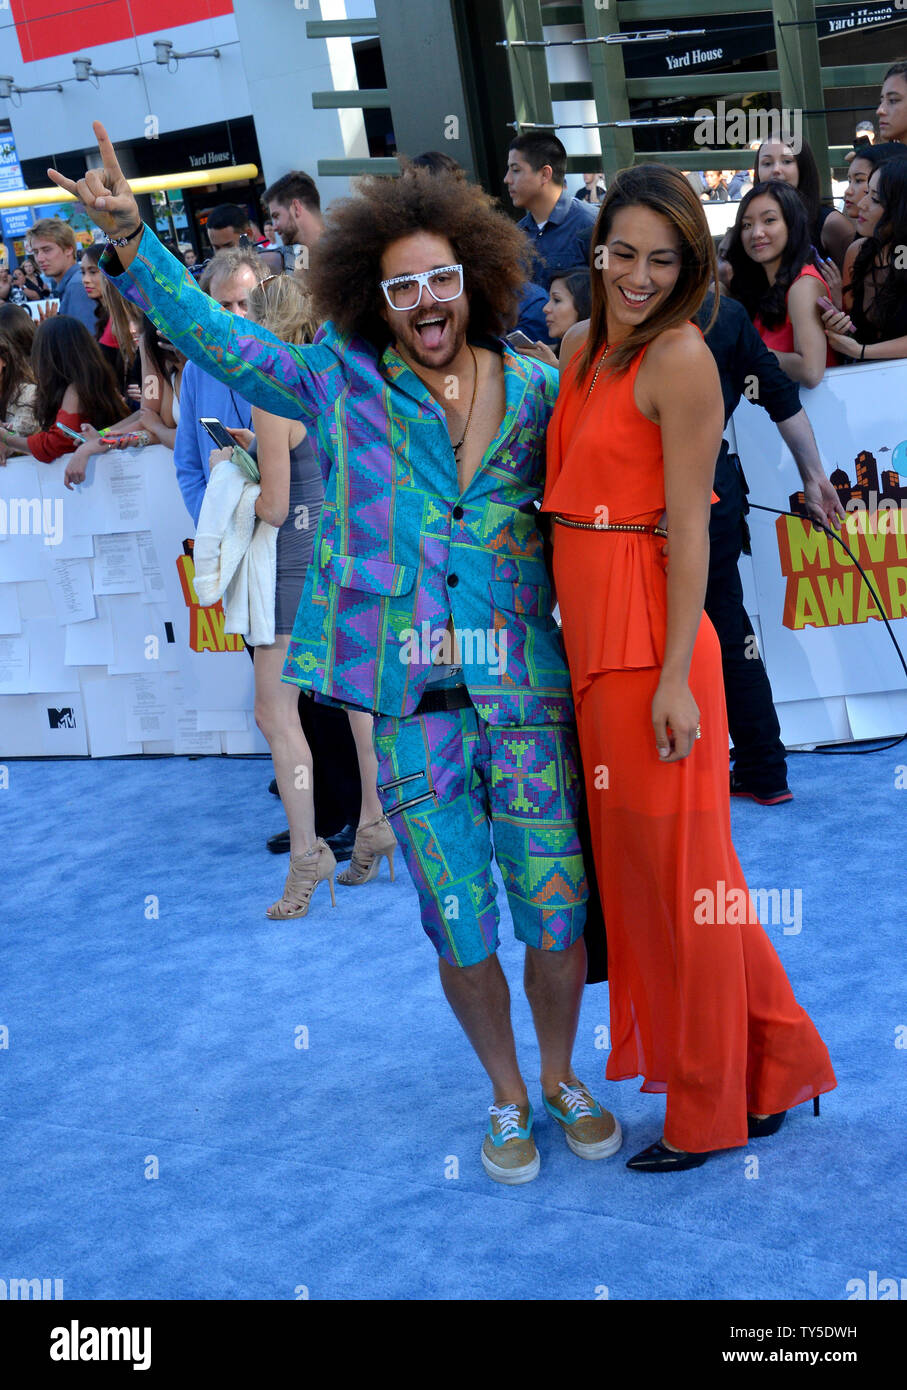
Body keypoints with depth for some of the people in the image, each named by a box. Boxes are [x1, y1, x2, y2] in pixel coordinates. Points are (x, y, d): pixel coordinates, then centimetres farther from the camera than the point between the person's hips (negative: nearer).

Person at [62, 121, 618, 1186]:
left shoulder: (534, 391, 6)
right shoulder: (344, 384, 3)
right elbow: (215, 337, 1)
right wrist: (130, 239, -6)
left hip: (524, 698, 1)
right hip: (414, 710, -1)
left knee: (556, 920, 6)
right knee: (461, 938, 8)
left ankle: (561, 1078, 33)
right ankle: (507, 1098, 32)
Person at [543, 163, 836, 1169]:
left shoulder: (681, 358, -12)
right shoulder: (582, 348, 12)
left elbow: (688, 528, -15)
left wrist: (676, 677, -18)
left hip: (652, 641, -9)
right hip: (591, 638, 9)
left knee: (675, 869, 3)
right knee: (635, 861, 16)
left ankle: (708, 1112, 20)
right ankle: (774, 1070, 31)